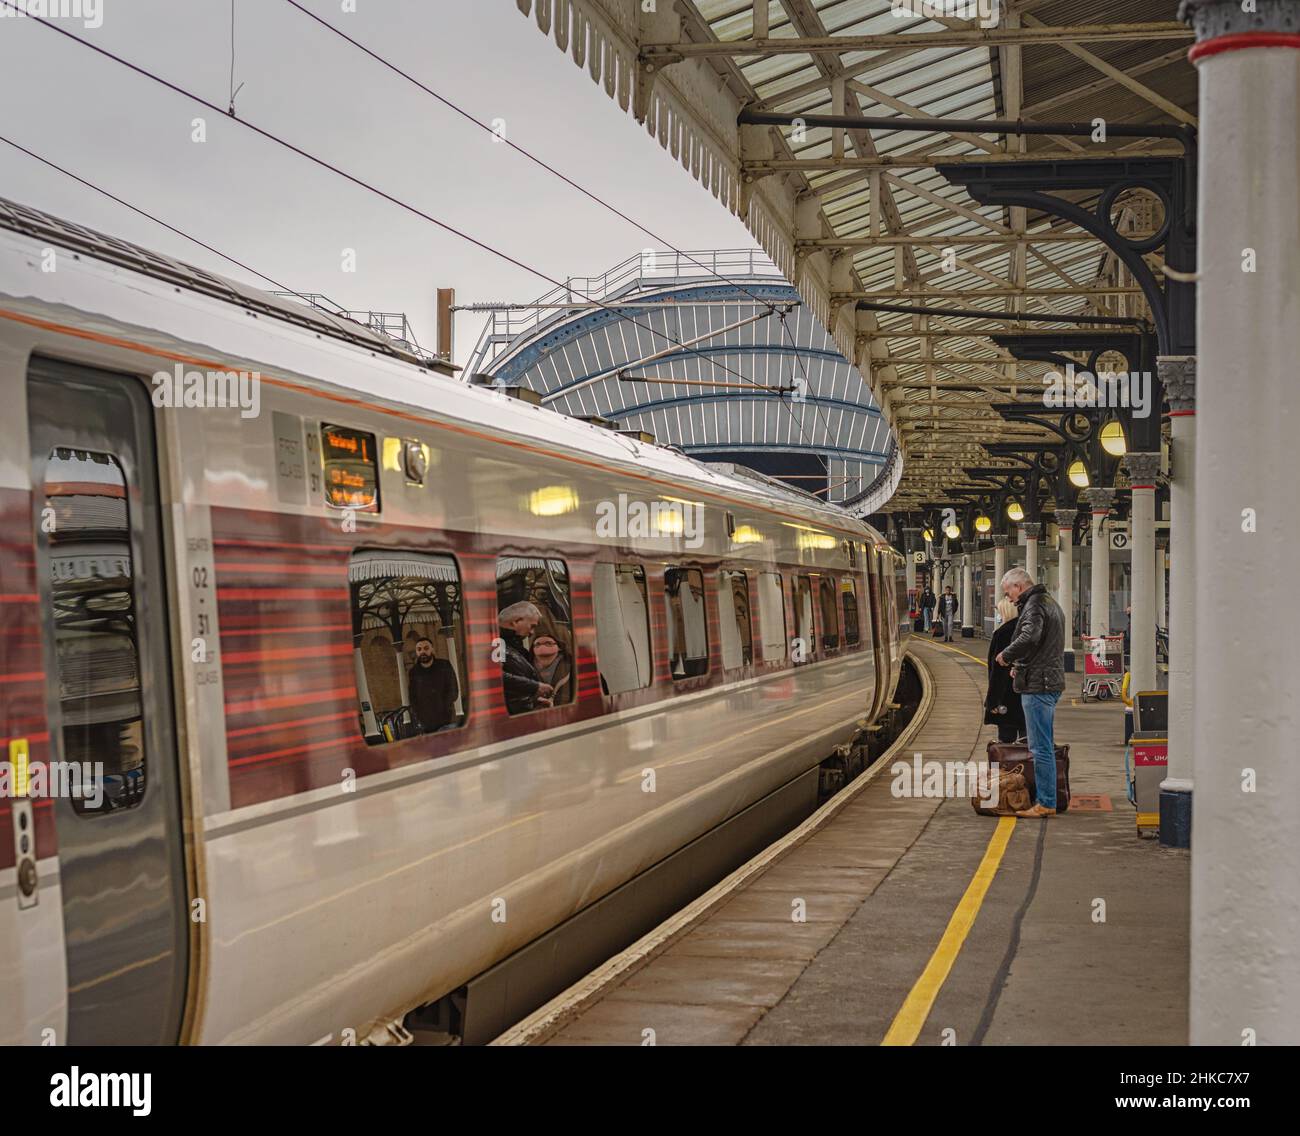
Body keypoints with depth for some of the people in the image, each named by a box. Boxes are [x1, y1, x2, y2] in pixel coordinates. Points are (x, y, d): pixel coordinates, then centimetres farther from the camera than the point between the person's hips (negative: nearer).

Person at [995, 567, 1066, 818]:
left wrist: (1006, 655, -17)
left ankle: (1046, 803, -4)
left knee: (1041, 747, -7)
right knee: (1045, 745, 15)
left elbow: (1029, 637, -31)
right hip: (1051, 682, 11)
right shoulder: (1049, 603, 20)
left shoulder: (1034, 606, -13)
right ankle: (1046, 799, 21)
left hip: (1037, 685, -11)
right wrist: (1020, 665, 17)